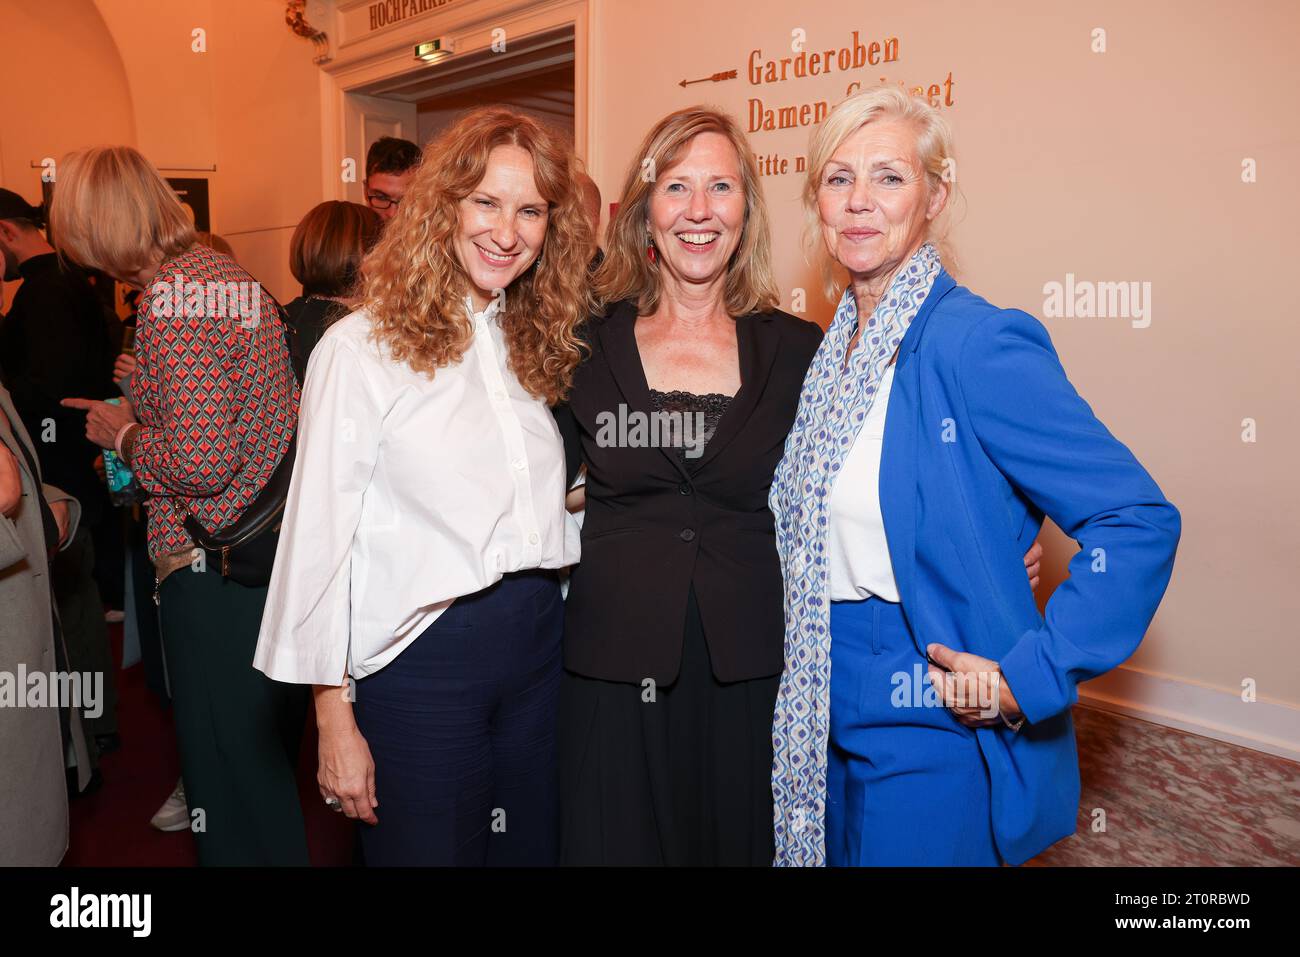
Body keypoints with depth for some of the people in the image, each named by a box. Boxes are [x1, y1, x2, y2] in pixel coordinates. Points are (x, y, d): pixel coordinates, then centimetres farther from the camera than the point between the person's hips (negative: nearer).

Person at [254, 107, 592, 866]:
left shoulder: (537, 345, 9)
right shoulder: (362, 347, -9)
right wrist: (335, 717, -8)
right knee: (426, 847, 11)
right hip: (421, 659, -5)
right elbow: (319, 539, -9)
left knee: (532, 846, 19)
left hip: (540, 644, 6)